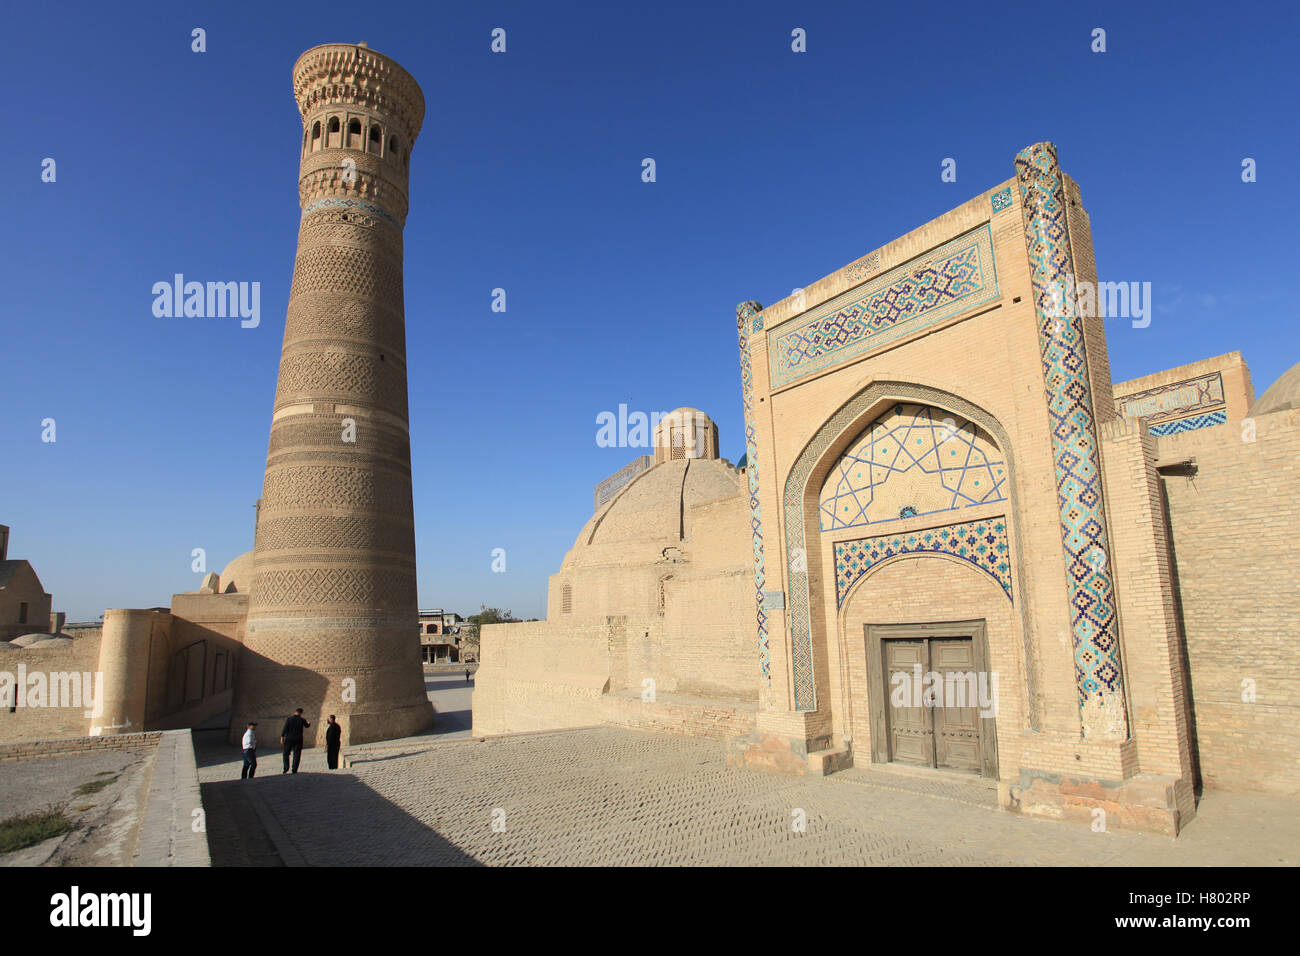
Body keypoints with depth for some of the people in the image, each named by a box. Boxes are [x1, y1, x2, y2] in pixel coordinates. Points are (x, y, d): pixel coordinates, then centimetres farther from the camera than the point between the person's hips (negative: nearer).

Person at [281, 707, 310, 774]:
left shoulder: (288, 719, -5)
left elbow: (285, 728, -12)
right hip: (298, 740, 0)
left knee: (286, 753, 13)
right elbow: (307, 726, 17)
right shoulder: (302, 720, -2)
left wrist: (282, 736, -5)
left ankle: (286, 767, 1)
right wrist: (308, 723, 39)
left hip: (289, 739, 0)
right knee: (296, 755, 6)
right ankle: (294, 769, 3)